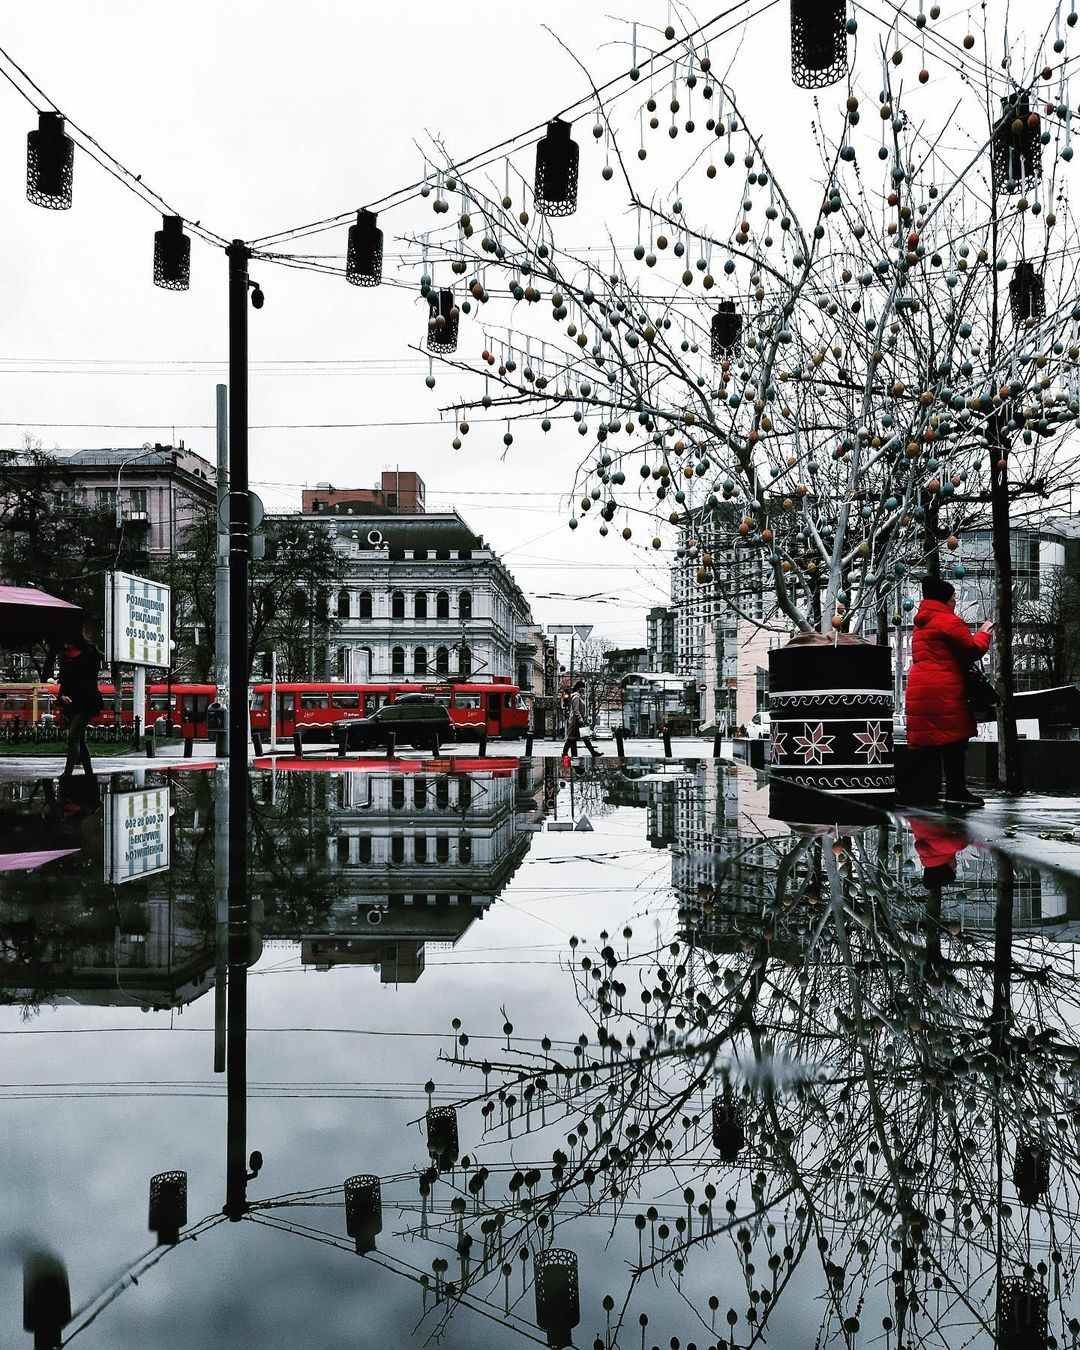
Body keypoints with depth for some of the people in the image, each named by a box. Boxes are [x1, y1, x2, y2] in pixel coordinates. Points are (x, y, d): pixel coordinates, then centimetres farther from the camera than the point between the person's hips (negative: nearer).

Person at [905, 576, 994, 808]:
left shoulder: (922, 624, 22)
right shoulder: (950, 621, -8)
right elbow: (973, 649, -9)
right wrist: (984, 632, 8)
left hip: (919, 690, 9)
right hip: (944, 691, -9)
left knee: (931, 739, 11)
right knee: (954, 738, -7)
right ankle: (956, 790, -9)